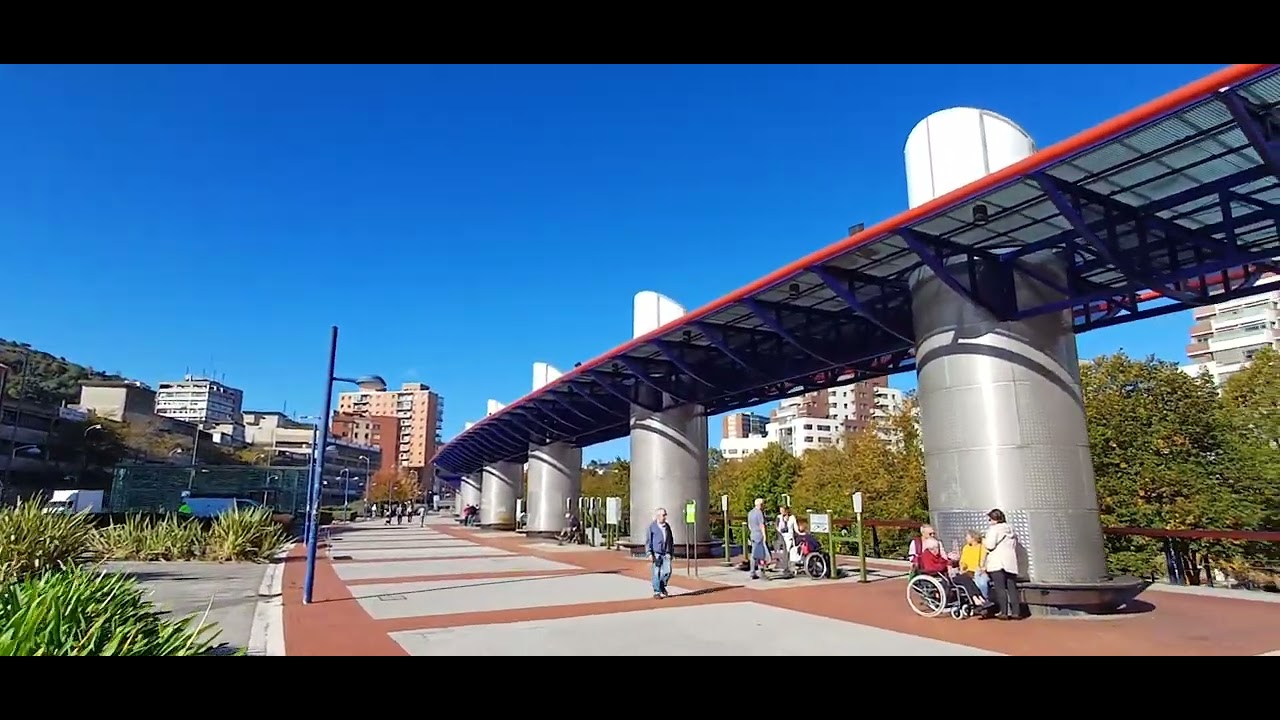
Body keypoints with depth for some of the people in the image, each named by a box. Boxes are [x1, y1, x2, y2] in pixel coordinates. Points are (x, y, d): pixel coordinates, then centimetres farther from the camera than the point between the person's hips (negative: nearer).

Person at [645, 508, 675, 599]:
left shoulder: (667, 526, 10)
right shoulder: (652, 526, -5)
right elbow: (648, 541, -5)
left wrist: (670, 552, 19)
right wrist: (649, 553, -12)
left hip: (666, 554, 4)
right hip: (656, 553, -4)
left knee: (668, 571, -7)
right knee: (657, 573, 0)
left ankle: (663, 586, 20)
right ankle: (657, 592, 12)